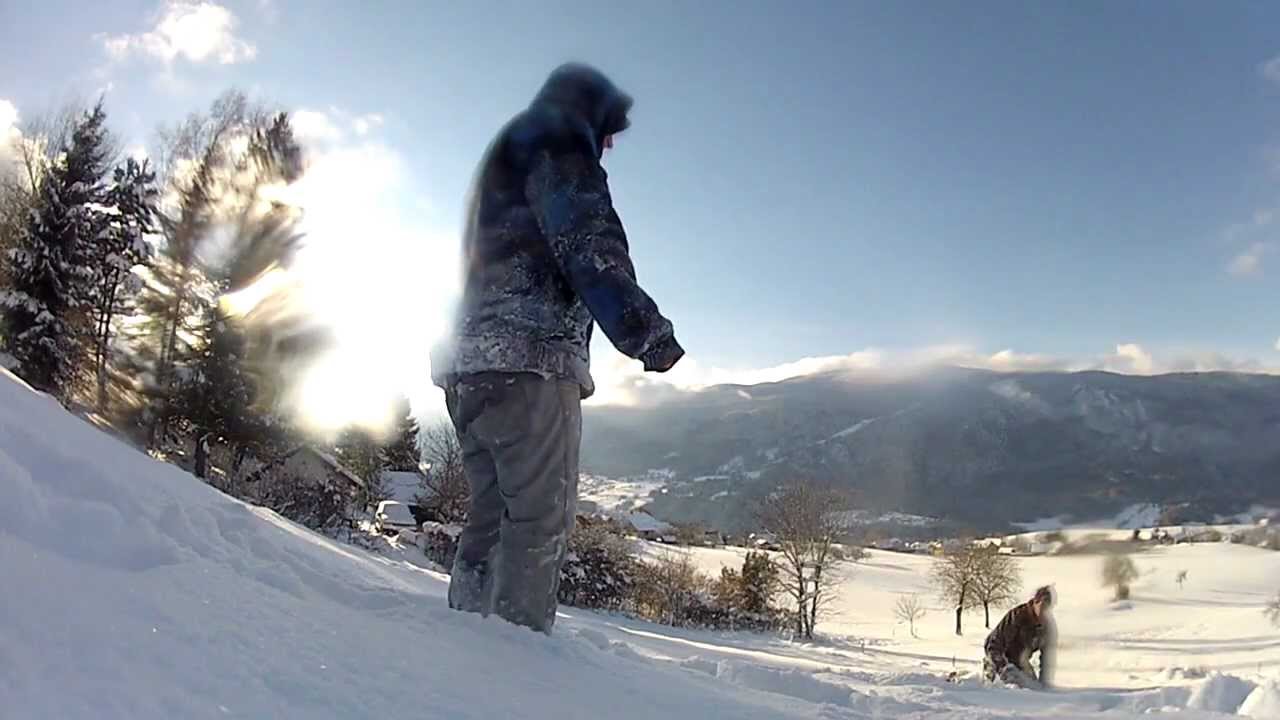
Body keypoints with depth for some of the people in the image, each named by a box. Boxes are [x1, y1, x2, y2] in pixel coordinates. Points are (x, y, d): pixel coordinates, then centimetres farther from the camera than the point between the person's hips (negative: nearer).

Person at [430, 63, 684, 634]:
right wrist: (639, 323, -25)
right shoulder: (555, 136, 5)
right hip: (530, 357, -9)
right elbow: (586, 237, -15)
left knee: (493, 512, 9)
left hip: (470, 362, 10)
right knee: (542, 517, -11)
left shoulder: (500, 163, 34)